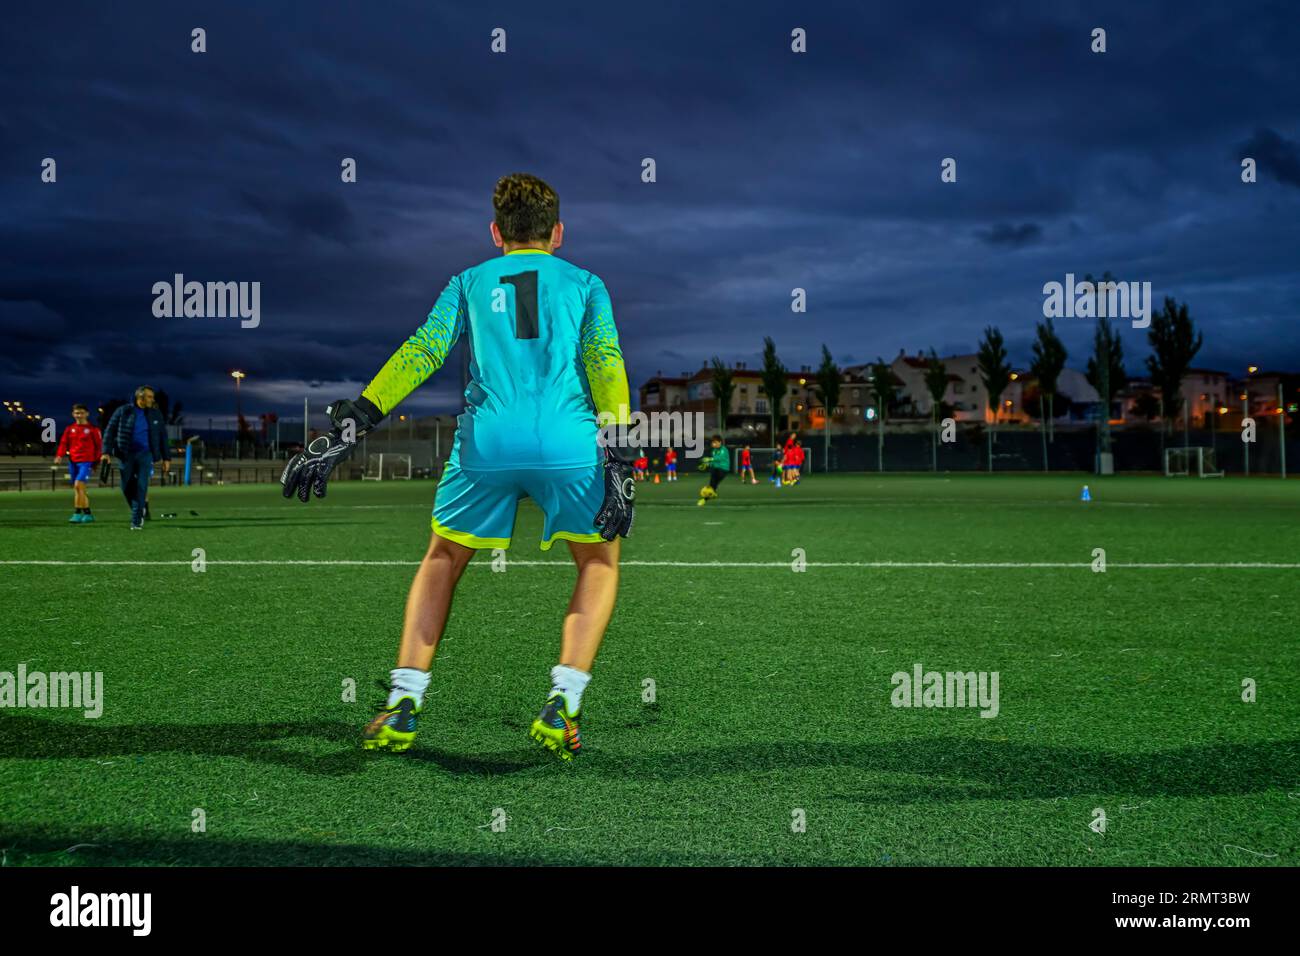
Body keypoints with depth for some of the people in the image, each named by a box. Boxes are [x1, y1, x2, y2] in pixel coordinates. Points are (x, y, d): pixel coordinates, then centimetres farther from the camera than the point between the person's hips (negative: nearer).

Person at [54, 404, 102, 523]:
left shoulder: (92, 429, -1)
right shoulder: (70, 429, 11)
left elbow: (99, 445, 2)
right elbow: (64, 443, 8)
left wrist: (97, 461, 0)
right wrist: (59, 456, -8)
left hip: (86, 462, -5)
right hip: (73, 461, 5)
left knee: (78, 485, -19)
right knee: (80, 489, 10)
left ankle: (77, 513, -15)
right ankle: (87, 514, 20)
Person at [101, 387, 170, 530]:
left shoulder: (156, 415, 6)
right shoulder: (123, 412, 0)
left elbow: (163, 437, 11)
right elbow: (110, 431, 1)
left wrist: (166, 458, 9)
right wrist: (107, 452, -9)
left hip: (145, 454, 0)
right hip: (126, 455, 0)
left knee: (141, 487, -10)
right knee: (127, 487, 3)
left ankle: (136, 521, -7)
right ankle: (141, 509, 29)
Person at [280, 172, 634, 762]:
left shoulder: (469, 282, 21)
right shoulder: (584, 283, 19)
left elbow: (421, 353, 7)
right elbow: (605, 364, 3)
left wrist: (348, 427, 2)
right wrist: (617, 462, -2)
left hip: (487, 442, 1)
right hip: (569, 447, -1)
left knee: (443, 561, 24)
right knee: (599, 563, 22)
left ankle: (402, 704, 14)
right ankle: (561, 707, 7)